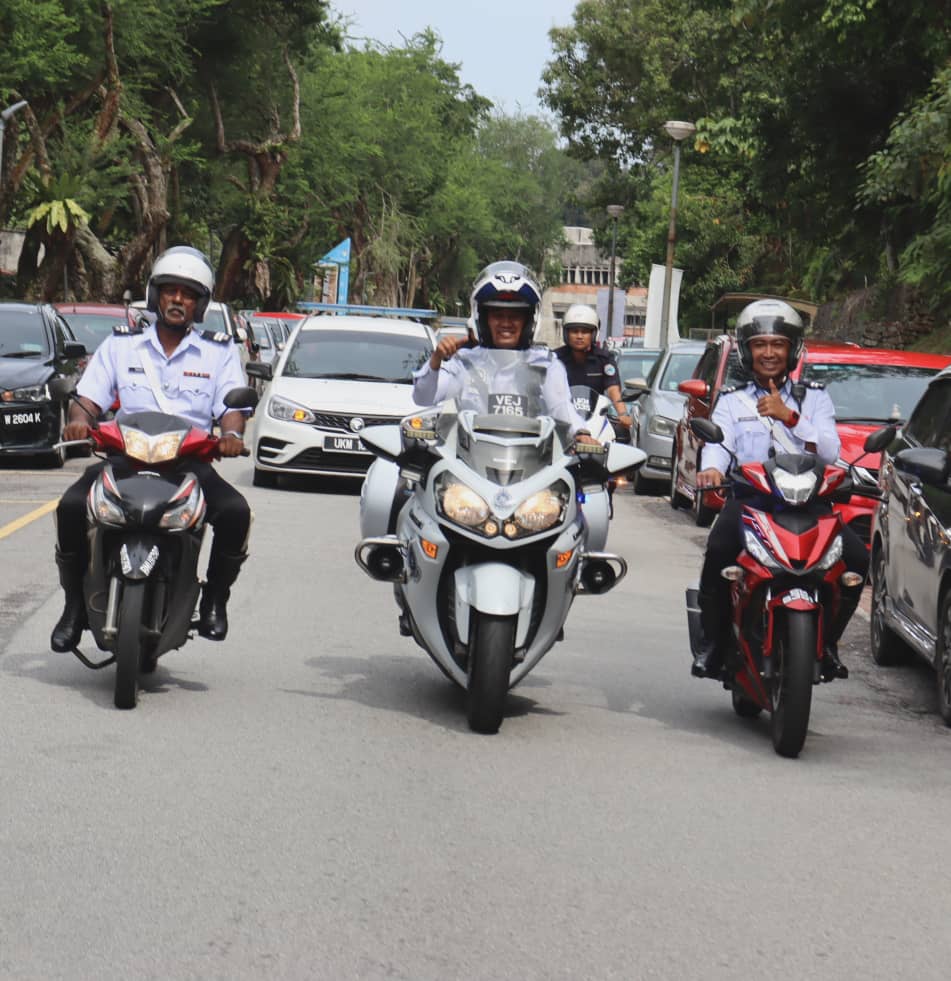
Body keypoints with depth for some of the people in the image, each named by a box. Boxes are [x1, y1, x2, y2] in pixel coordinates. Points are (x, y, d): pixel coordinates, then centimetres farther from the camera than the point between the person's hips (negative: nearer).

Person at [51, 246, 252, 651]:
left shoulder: (220, 352, 13)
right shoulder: (121, 344, 14)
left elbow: (231, 407, 3)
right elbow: (89, 396, 8)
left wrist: (231, 434, -22)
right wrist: (79, 419, -16)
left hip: (191, 461, 0)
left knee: (235, 512, -29)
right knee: (72, 506, -28)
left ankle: (214, 601, -7)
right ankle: (75, 604, -10)